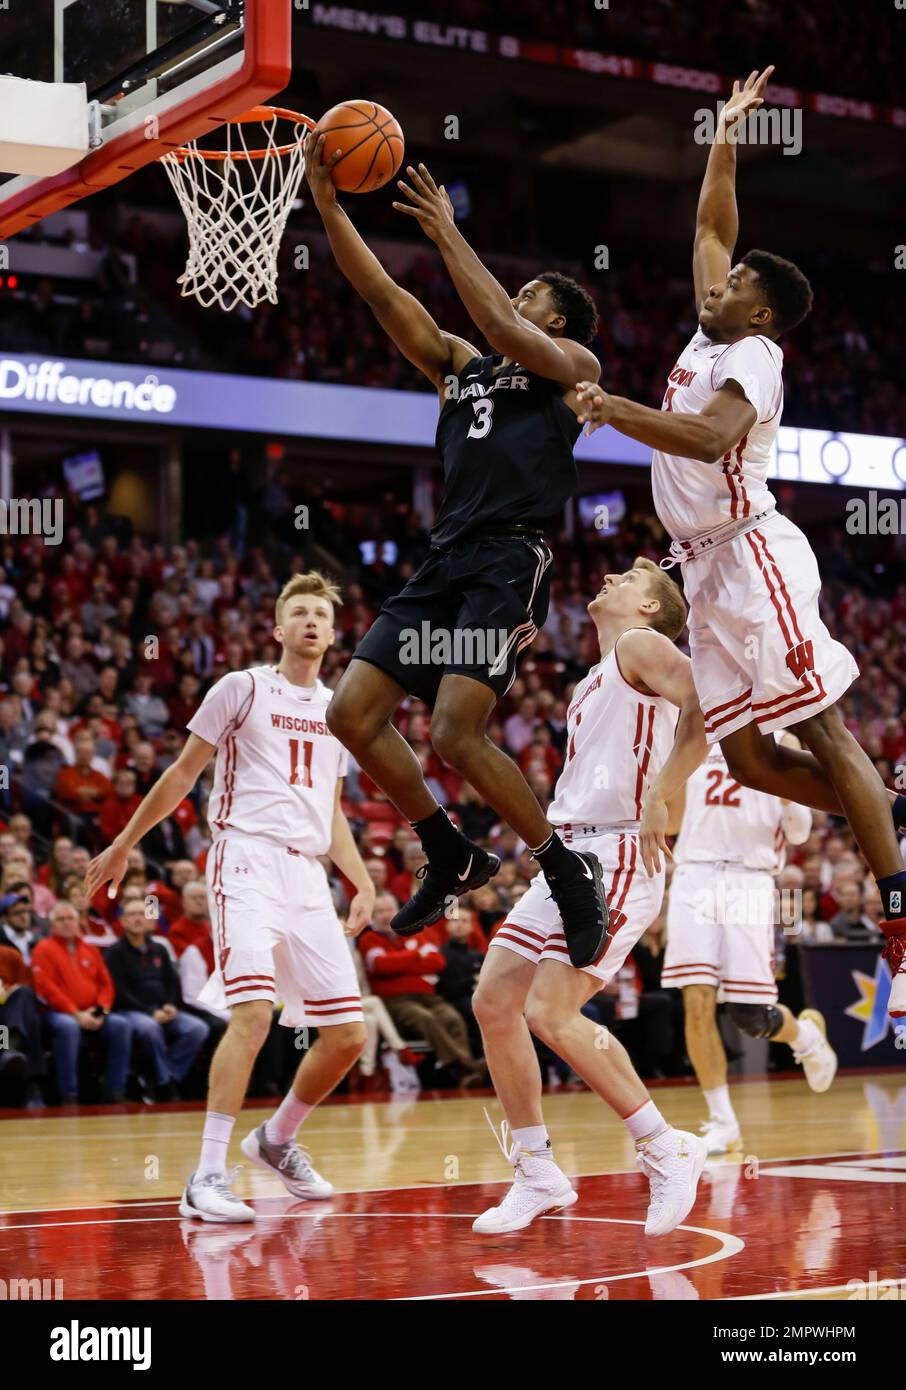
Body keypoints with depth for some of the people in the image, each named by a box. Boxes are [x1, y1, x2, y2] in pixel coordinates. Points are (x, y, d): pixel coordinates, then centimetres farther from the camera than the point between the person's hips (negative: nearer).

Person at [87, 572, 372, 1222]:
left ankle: (278, 1139, 27)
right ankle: (207, 1177, -19)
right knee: (253, 1013, -23)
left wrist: (363, 881, 13)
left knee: (348, 1033, 3)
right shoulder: (242, 688, 3)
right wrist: (124, 844, 8)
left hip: (308, 875, 6)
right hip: (247, 860, -6)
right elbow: (183, 773, 7)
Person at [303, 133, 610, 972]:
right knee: (352, 714, 0)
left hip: (510, 562, -7)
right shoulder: (456, 365, 24)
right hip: (445, 560, 8)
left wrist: (447, 234, -7)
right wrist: (326, 200, 7)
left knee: (456, 736, -19)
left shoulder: (573, 364, 8)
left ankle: (569, 873, 0)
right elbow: (382, 294, 15)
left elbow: (500, 328, -12)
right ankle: (453, 859, 15)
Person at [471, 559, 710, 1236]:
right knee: (494, 1003, 3)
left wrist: (659, 800, -22)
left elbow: (709, 703, -20)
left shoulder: (641, 646, -2)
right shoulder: (596, 680, 25)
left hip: (616, 854, -10)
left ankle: (665, 1148, -6)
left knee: (551, 1014, -18)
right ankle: (538, 1173, 10)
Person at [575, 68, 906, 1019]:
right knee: (750, 759, 4)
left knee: (819, 731, -13)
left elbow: (709, 437, -28)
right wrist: (723, 141, 29)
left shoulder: (753, 356, -8)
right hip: (710, 572, 9)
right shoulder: (712, 337, 17)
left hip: (754, 556, -9)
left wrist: (616, 411, -30)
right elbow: (712, 230, 30)